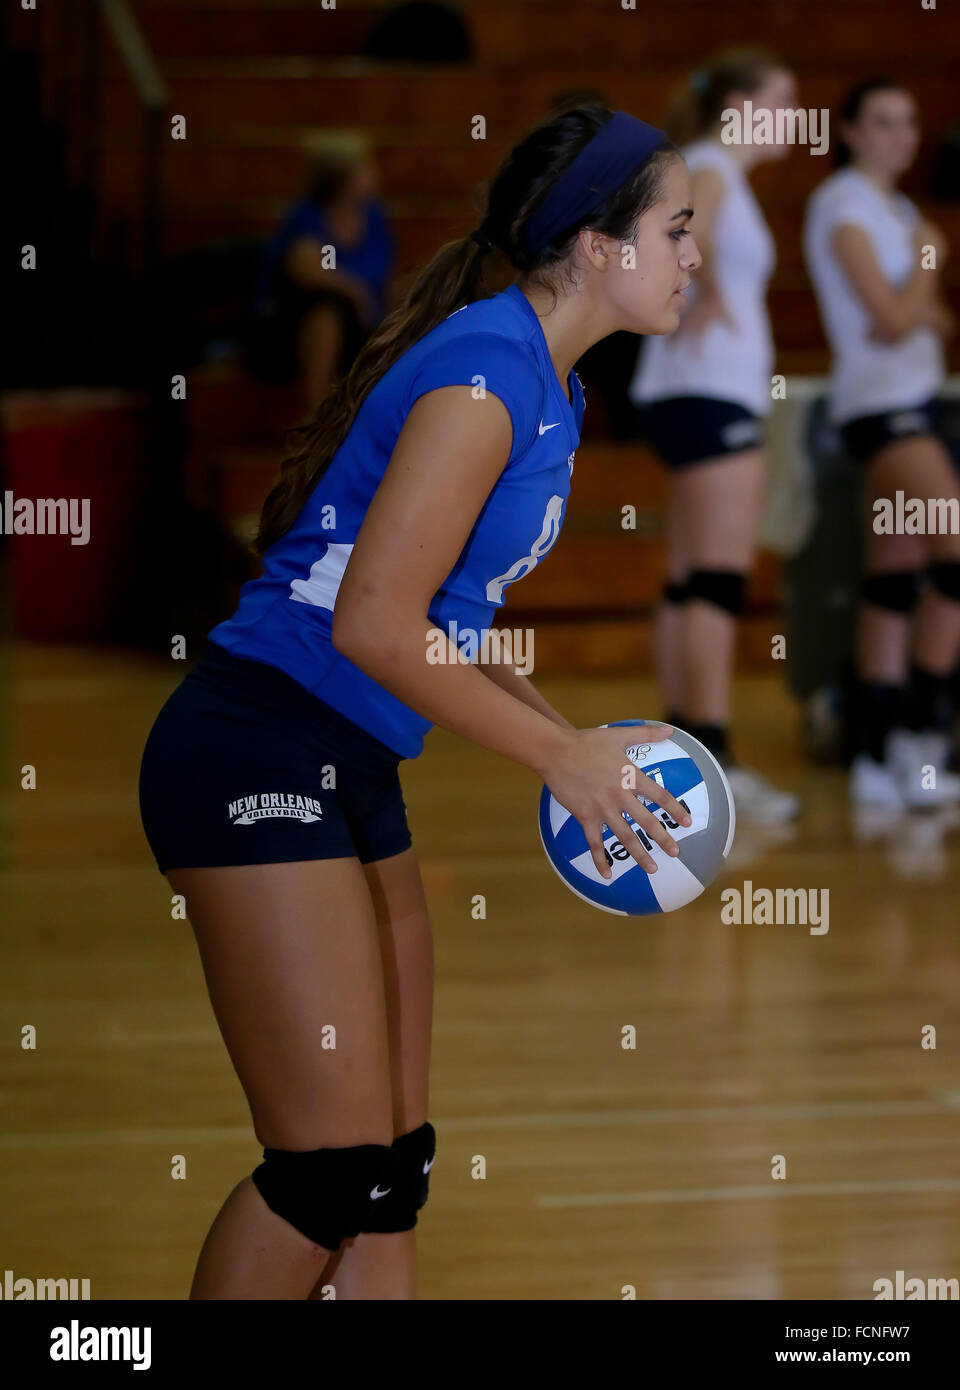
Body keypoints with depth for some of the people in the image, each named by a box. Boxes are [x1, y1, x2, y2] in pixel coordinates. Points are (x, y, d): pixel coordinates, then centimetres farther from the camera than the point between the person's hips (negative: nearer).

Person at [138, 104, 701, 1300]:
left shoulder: (546, 390, 14)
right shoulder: (489, 368, -16)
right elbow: (375, 626, -20)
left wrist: (587, 750, 11)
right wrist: (563, 756, -12)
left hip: (353, 778, 10)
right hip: (259, 761, -10)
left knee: (394, 1165, 7)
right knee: (336, 1164, -12)